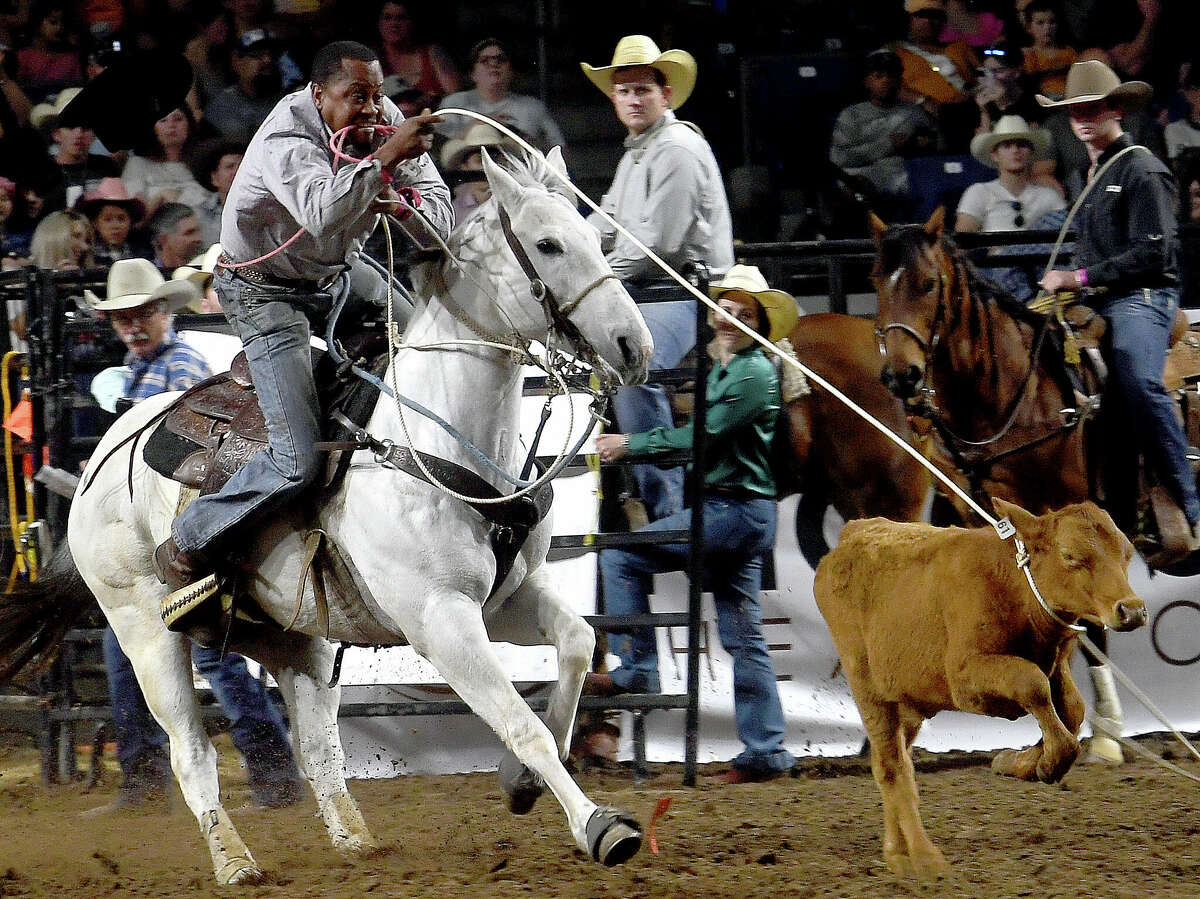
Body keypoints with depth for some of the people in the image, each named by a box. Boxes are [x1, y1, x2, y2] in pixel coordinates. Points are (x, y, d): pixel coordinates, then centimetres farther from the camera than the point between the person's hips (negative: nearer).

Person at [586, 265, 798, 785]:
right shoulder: (720, 372, 21)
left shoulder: (754, 375, -11)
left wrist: (632, 445, -9)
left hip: (733, 510, -10)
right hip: (742, 514, 10)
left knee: (621, 555, -8)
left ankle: (636, 668, -7)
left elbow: (703, 437, -17)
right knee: (742, 637, 8)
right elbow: (697, 441, 21)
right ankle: (765, 752, 7)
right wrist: (627, 448, 9)